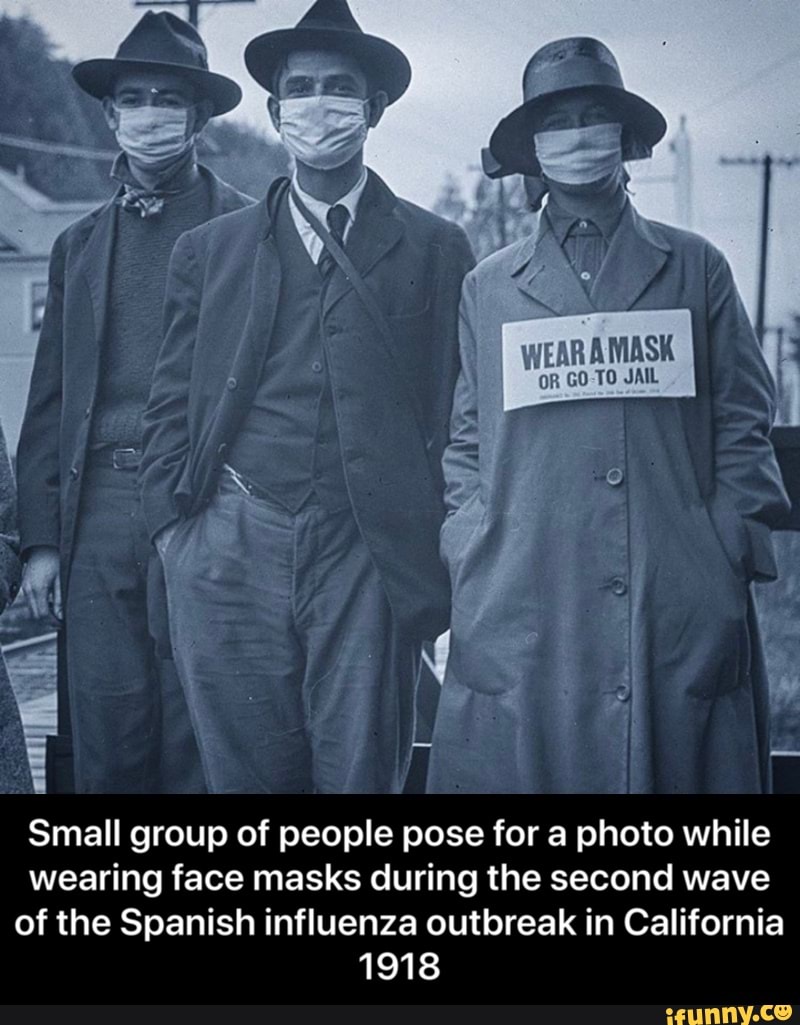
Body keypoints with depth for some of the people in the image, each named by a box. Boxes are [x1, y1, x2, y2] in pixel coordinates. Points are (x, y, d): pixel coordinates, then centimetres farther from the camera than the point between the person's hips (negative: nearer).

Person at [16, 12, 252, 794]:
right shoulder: (80, 245, 16)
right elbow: (49, 402, 15)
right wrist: (39, 537, 8)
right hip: (97, 514, 4)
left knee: (196, 735, 2)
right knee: (105, 737, 5)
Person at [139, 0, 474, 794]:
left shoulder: (434, 250, 7)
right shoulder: (210, 250, 12)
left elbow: (455, 414, 5)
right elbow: (171, 405, 13)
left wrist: (438, 573, 0)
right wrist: (174, 527, 3)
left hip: (366, 558, -1)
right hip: (229, 552, 2)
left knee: (360, 777, 2)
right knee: (244, 774, 7)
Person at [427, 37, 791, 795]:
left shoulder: (696, 269, 9)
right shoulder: (487, 288, 11)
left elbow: (741, 422, 9)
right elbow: (464, 443, 12)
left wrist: (733, 550, 0)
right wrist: (467, 576, 3)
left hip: (684, 621, 0)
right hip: (521, 624, 0)